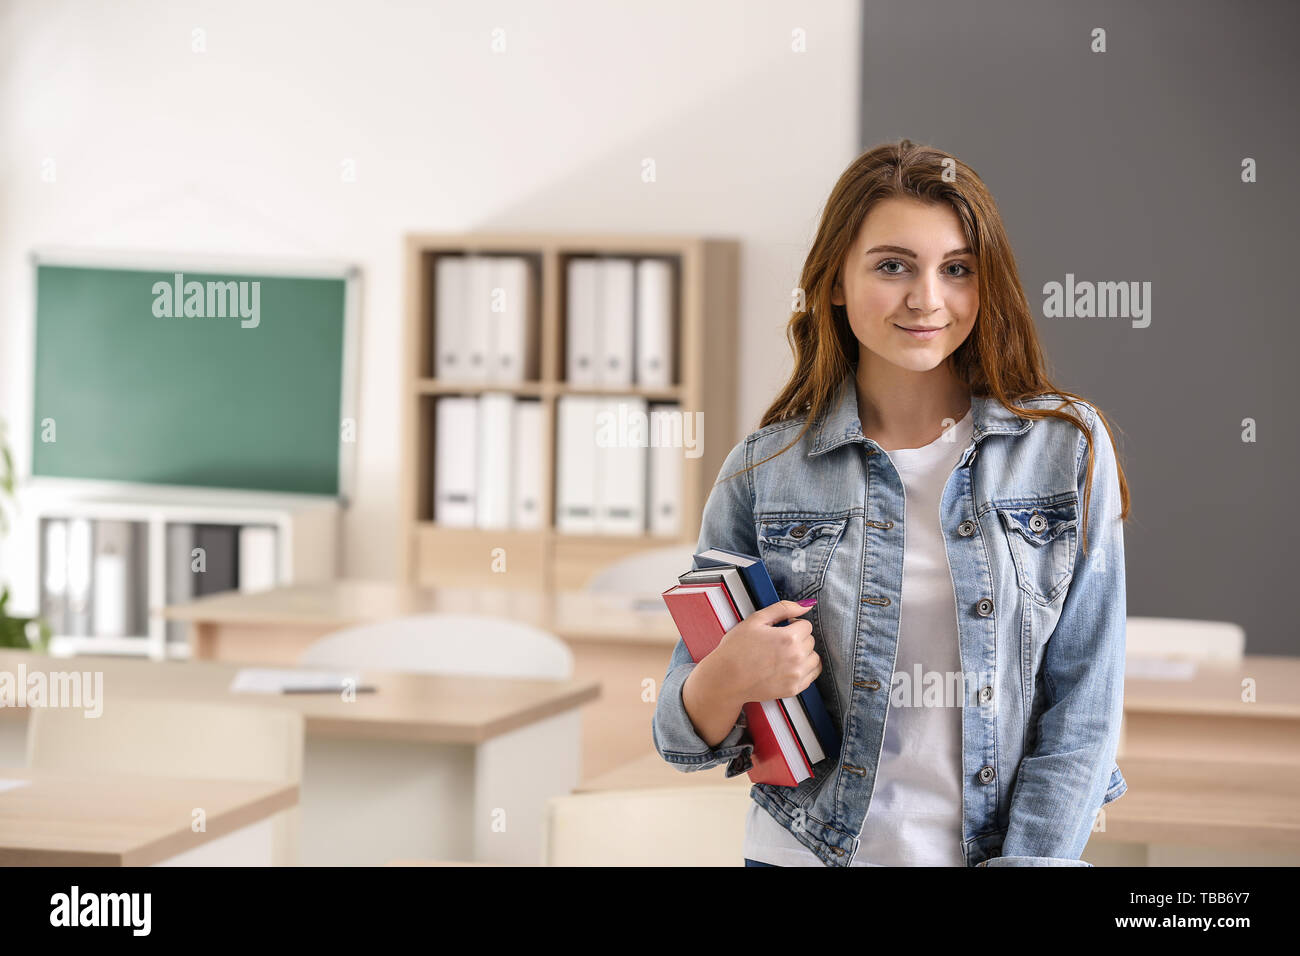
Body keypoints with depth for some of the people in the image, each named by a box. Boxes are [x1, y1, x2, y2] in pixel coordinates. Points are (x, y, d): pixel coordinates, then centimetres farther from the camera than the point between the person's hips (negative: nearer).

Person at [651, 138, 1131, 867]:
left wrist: (1026, 863, -15)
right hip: (808, 851, 1)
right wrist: (726, 679, -21)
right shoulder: (763, 472, -4)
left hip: (1002, 850, 0)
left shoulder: (1071, 450, -5)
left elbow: (1083, 707, -6)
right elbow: (684, 735, 1)